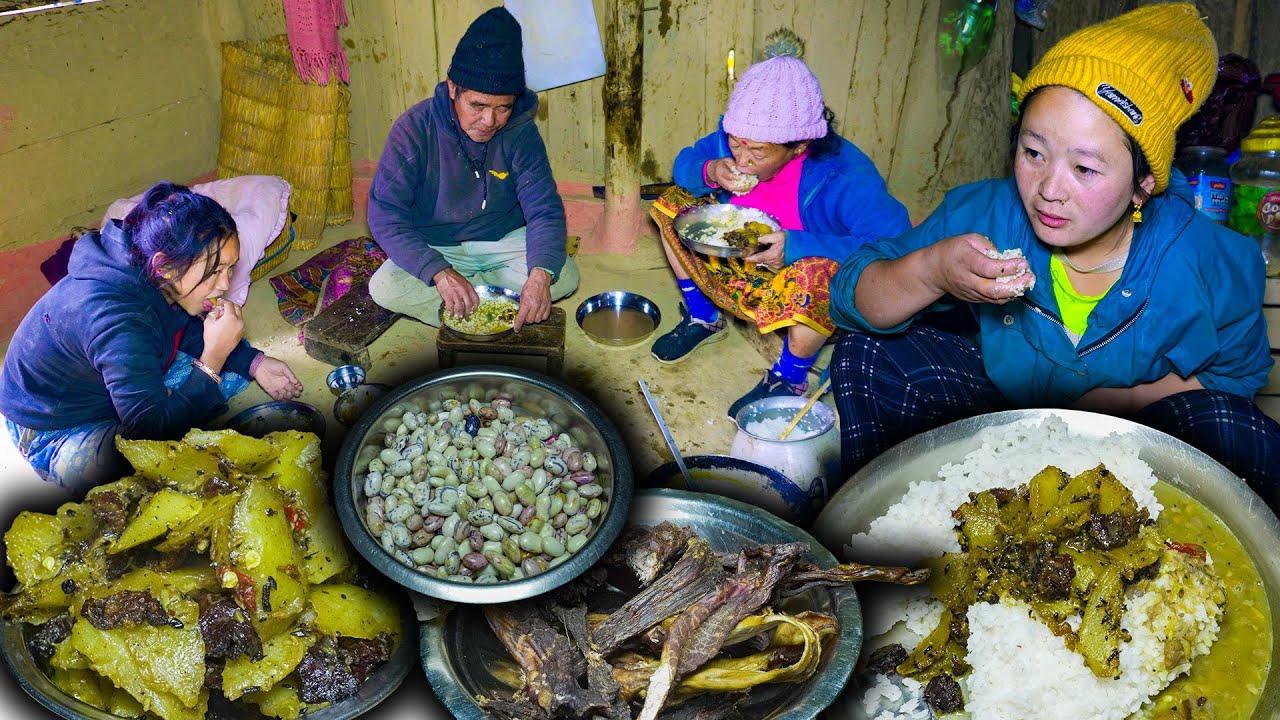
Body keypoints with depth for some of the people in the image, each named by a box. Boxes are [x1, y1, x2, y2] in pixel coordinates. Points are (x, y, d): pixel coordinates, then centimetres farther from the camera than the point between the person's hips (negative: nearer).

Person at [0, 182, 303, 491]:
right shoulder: (118, 322, -39)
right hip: (54, 428, -8)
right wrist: (213, 358, -36)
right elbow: (154, 430, -37)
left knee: (237, 364, 0)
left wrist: (254, 363, -9)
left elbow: (191, 331, 6)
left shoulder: (150, 277, -15)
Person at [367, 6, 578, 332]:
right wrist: (439, 272, -41)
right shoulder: (414, 129, -20)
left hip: (504, 242, 1)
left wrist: (540, 275, -41)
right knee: (384, 288, -29)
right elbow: (385, 213, -25)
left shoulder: (520, 131, -14)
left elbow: (544, 209, -19)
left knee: (564, 275, -24)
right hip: (434, 248, -1)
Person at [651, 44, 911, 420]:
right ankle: (702, 318, 14)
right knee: (672, 204, -5)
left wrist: (799, 246, -44)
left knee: (816, 275, -41)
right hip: (740, 260, 6)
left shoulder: (845, 176, -32)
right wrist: (708, 172, -25)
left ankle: (789, 378, -10)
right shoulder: (733, 137, -16)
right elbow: (685, 161, 1)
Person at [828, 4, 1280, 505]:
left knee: (1234, 430, -32)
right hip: (1000, 399, 1)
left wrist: (1116, 399, -20)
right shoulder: (982, 215, -18)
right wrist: (930, 272, -40)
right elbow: (851, 297, -17)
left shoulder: (1209, 261, -20)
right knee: (865, 354, -14)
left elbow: (1238, 373, -4)